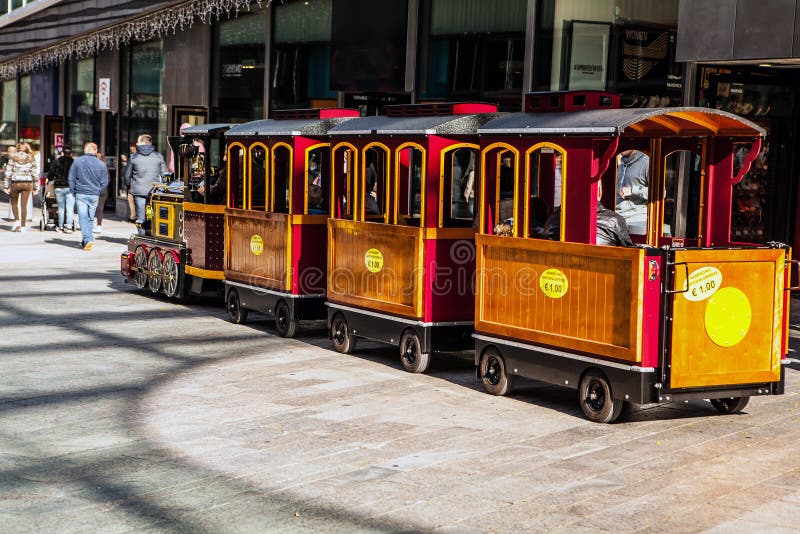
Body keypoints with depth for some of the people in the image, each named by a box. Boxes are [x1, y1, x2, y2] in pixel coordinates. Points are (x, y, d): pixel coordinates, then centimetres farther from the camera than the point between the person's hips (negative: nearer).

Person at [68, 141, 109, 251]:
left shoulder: (78, 161, -3)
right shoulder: (101, 164, 0)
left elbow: (71, 178, 1)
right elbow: (104, 182, 4)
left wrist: (73, 192, 11)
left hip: (81, 194, -2)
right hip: (94, 195, 2)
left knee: (83, 217, -4)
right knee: (91, 218, 12)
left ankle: (87, 239, -18)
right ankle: (87, 240, 17)